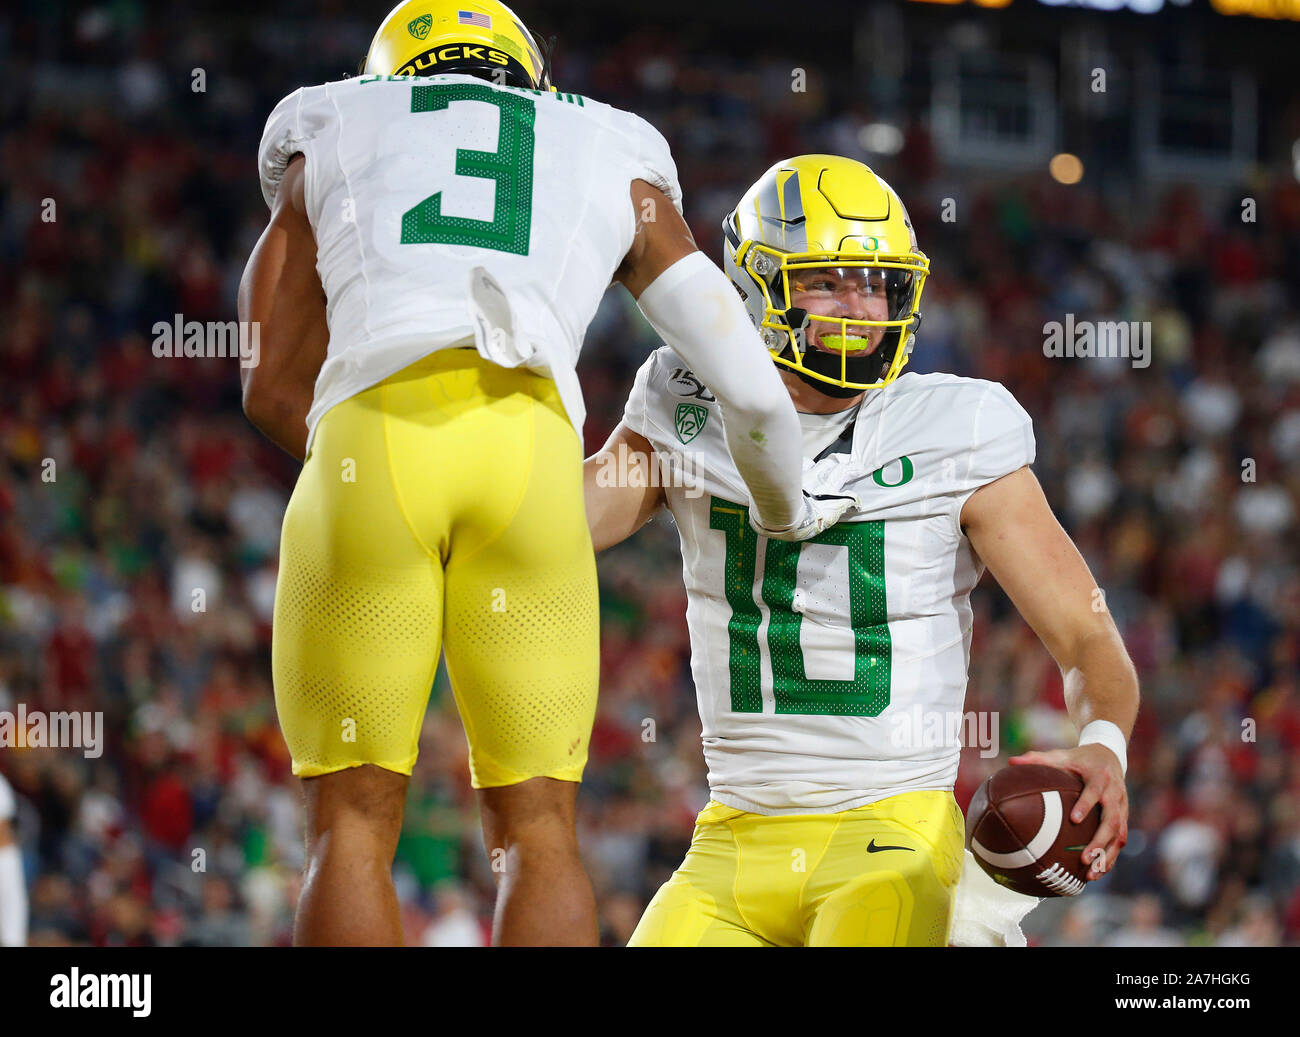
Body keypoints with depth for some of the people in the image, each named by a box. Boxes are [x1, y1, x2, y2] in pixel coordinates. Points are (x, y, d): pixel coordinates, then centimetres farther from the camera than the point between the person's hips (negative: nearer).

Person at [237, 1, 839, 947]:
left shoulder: (331, 150, 29)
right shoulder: (615, 168, 30)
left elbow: (274, 388, 27)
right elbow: (753, 393, 26)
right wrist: (787, 512, 44)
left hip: (367, 442, 0)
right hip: (530, 455, 1)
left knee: (353, 824, 7)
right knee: (537, 828, 11)